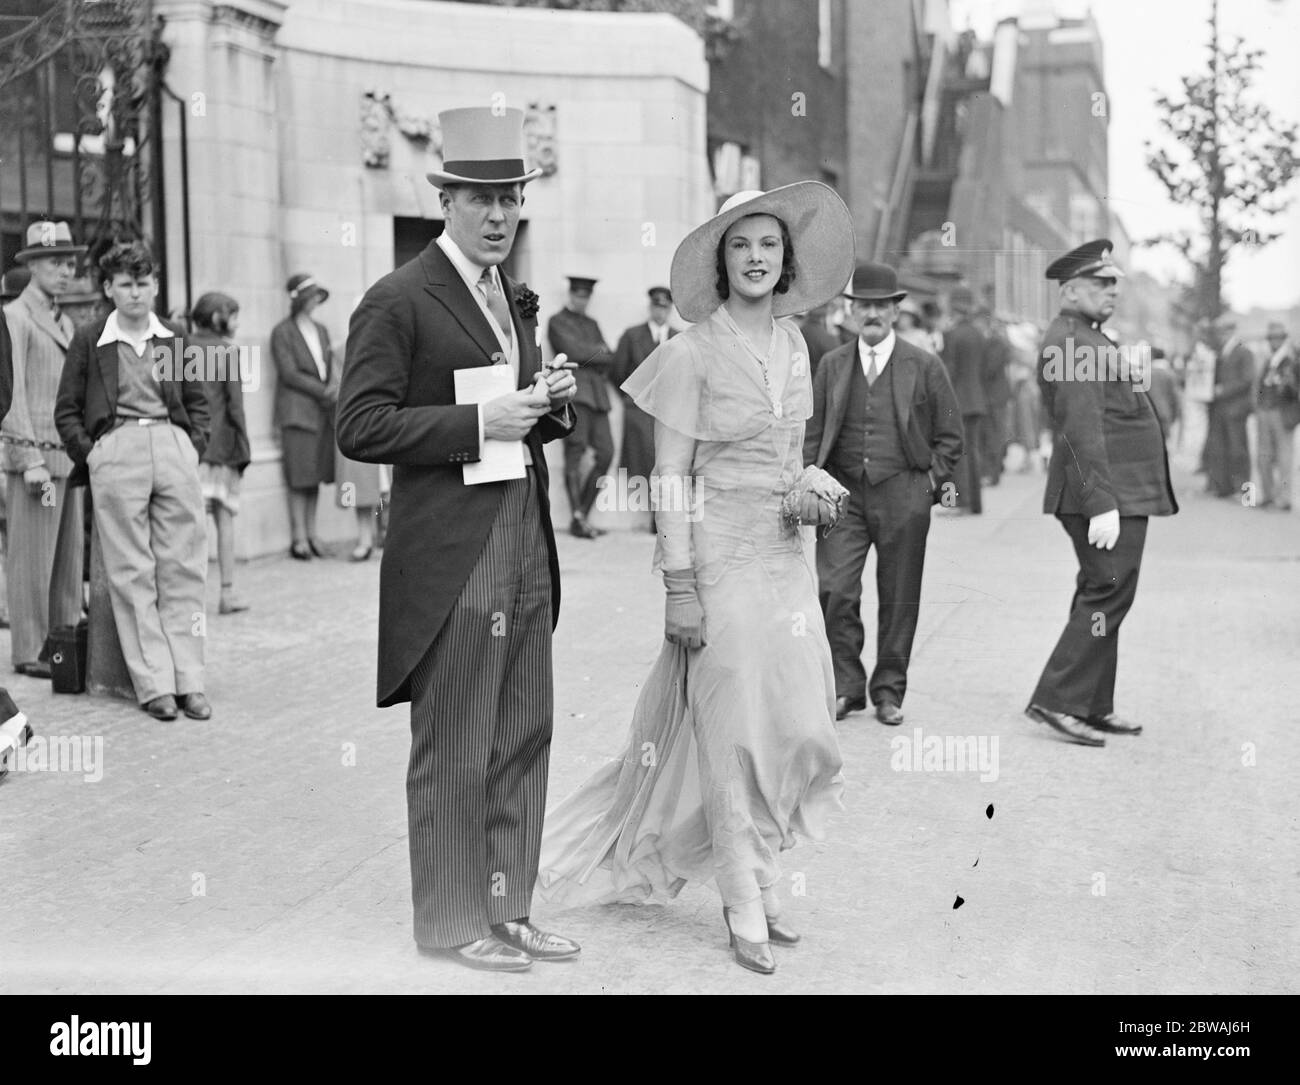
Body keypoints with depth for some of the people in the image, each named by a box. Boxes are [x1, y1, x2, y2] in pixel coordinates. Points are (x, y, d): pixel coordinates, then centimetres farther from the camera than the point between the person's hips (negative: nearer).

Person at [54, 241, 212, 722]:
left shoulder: (174, 339, 14)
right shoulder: (89, 340, 7)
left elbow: (198, 400, 20)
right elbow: (66, 410, 9)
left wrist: (194, 447, 7)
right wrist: (89, 456, -2)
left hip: (173, 447, 2)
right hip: (116, 449, -2)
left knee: (183, 569, 0)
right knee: (132, 574, -2)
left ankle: (188, 681, 4)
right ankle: (154, 685, 0)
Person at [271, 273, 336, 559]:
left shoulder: (320, 330, 18)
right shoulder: (282, 332, -2)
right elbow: (289, 373, -8)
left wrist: (334, 387, -3)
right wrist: (323, 391, -11)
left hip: (323, 411, 6)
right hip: (297, 410, -6)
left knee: (316, 476, 5)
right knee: (300, 478, -7)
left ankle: (311, 534, 9)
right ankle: (299, 538, -4)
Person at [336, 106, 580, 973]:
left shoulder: (517, 299, 17)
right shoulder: (398, 301, -8)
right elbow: (361, 428, -13)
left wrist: (551, 400, 3)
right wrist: (477, 424, -19)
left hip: (526, 548, 8)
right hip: (452, 553, -7)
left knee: (524, 739, 11)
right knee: (454, 751, 2)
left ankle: (509, 910, 23)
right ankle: (451, 924, 16)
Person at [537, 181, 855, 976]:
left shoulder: (794, 343, 9)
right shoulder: (694, 352, -10)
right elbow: (672, 478, -11)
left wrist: (814, 492, -2)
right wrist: (679, 587, -15)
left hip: (785, 555, 6)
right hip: (720, 555, -6)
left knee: (796, 727, 8)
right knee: (735, 731, 1)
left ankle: (755, 883, 26)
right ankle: (748, 910, 14)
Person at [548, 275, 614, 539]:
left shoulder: (592, 324, 27)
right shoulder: (557, 322, 7)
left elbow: (609, 358, 16)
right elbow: (573, 351, -8)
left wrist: (589, 354, -1)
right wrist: (599, 351, 5)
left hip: (597, 393, 6)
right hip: (573, 390, -6)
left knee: (606, 453, -3)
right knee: (575, 451, -12)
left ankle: (582, 514, 6)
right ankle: (577, 518, -14)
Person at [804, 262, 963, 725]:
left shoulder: (924, 366, 3)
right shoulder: (832, 366, 9)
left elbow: (950, 436, 8)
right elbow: (812, 434, 13)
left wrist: (932, 484, 0)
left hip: (902, 495, -1)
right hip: (843, 492, 1)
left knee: (898, 599, 4)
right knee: (835, 591, -9)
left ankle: (889, 692, 17)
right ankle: (846, 687, 6)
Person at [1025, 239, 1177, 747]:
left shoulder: (1088, 339, 20)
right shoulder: (1070, 343, -15)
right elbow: (1081, 430, -23)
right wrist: (1102, 504, -27)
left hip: (1120, 493, 11)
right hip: (1108, 496, -11)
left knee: (1101, 596, 13)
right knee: (1108, 594, -10)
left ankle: (1093, 707, 19)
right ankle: (1057, 700, -6)